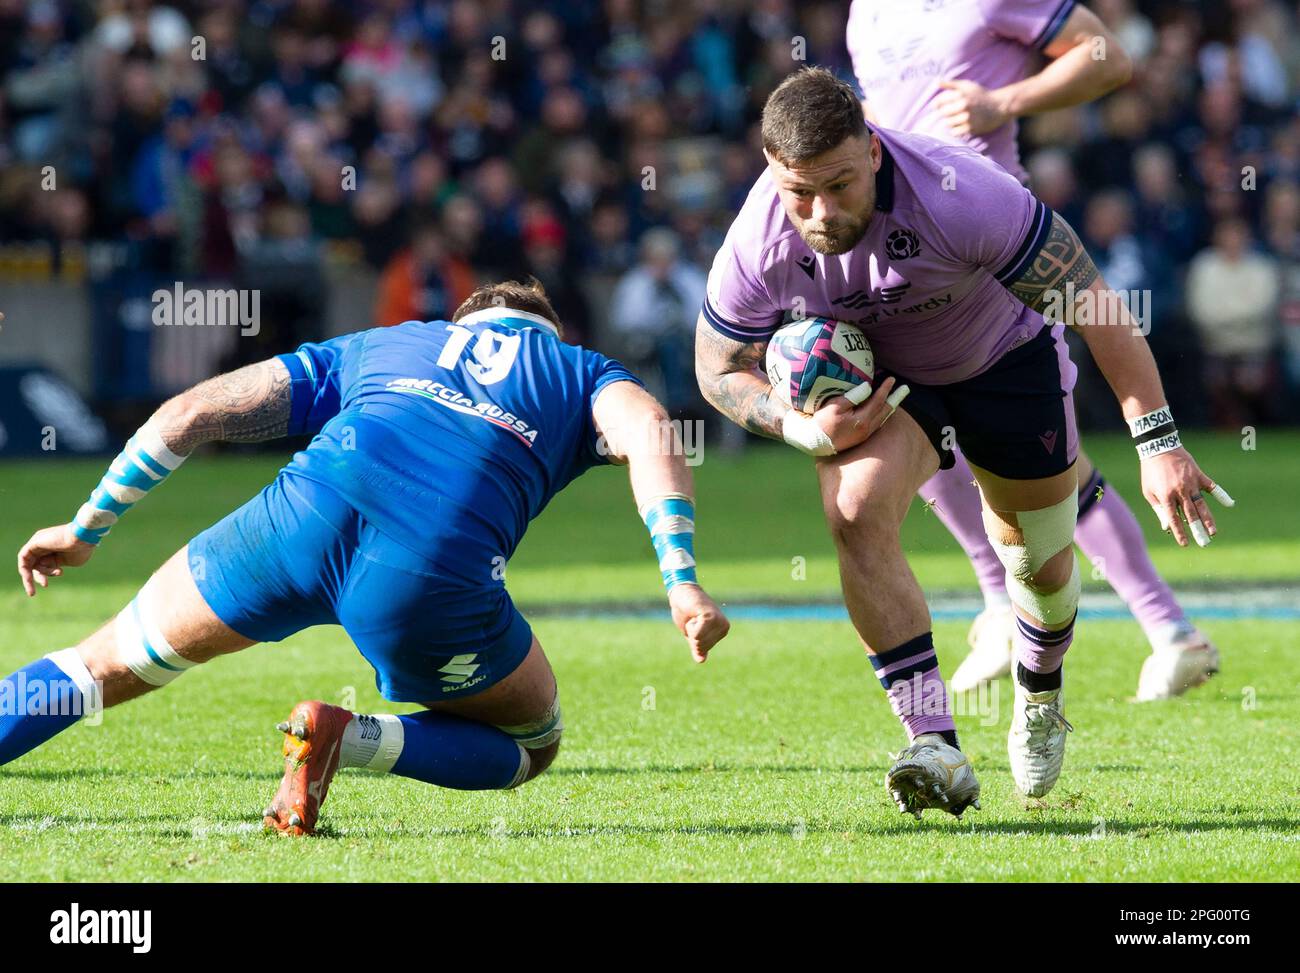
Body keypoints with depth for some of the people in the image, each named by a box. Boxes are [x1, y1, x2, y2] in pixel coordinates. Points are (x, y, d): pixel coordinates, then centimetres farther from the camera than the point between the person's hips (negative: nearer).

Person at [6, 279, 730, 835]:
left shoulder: (373, 346, 36)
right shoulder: (583, 372, 31)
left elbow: (189, 413, 32)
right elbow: (648, 435, 7)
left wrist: (87, 528, 40)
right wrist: (683, 583, -3)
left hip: (312, 507, 3)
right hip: (439, 575, -2)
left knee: (108, 666, 21)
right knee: (532, 743, 23)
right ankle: (345, 738, -1)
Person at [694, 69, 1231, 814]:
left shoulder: (962, 195, -40)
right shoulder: (757, 248, -30)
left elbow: (1097, 305, -30)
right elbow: (720, 368, -10)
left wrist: (1158, 442, -29)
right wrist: (805, 430, -28)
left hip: (1005, 358, -1)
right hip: (869, 379, 1)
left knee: (1038, 559, 10)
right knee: (856, 509, -28)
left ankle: (1040, 697, 47)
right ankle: (937, 747, -30)